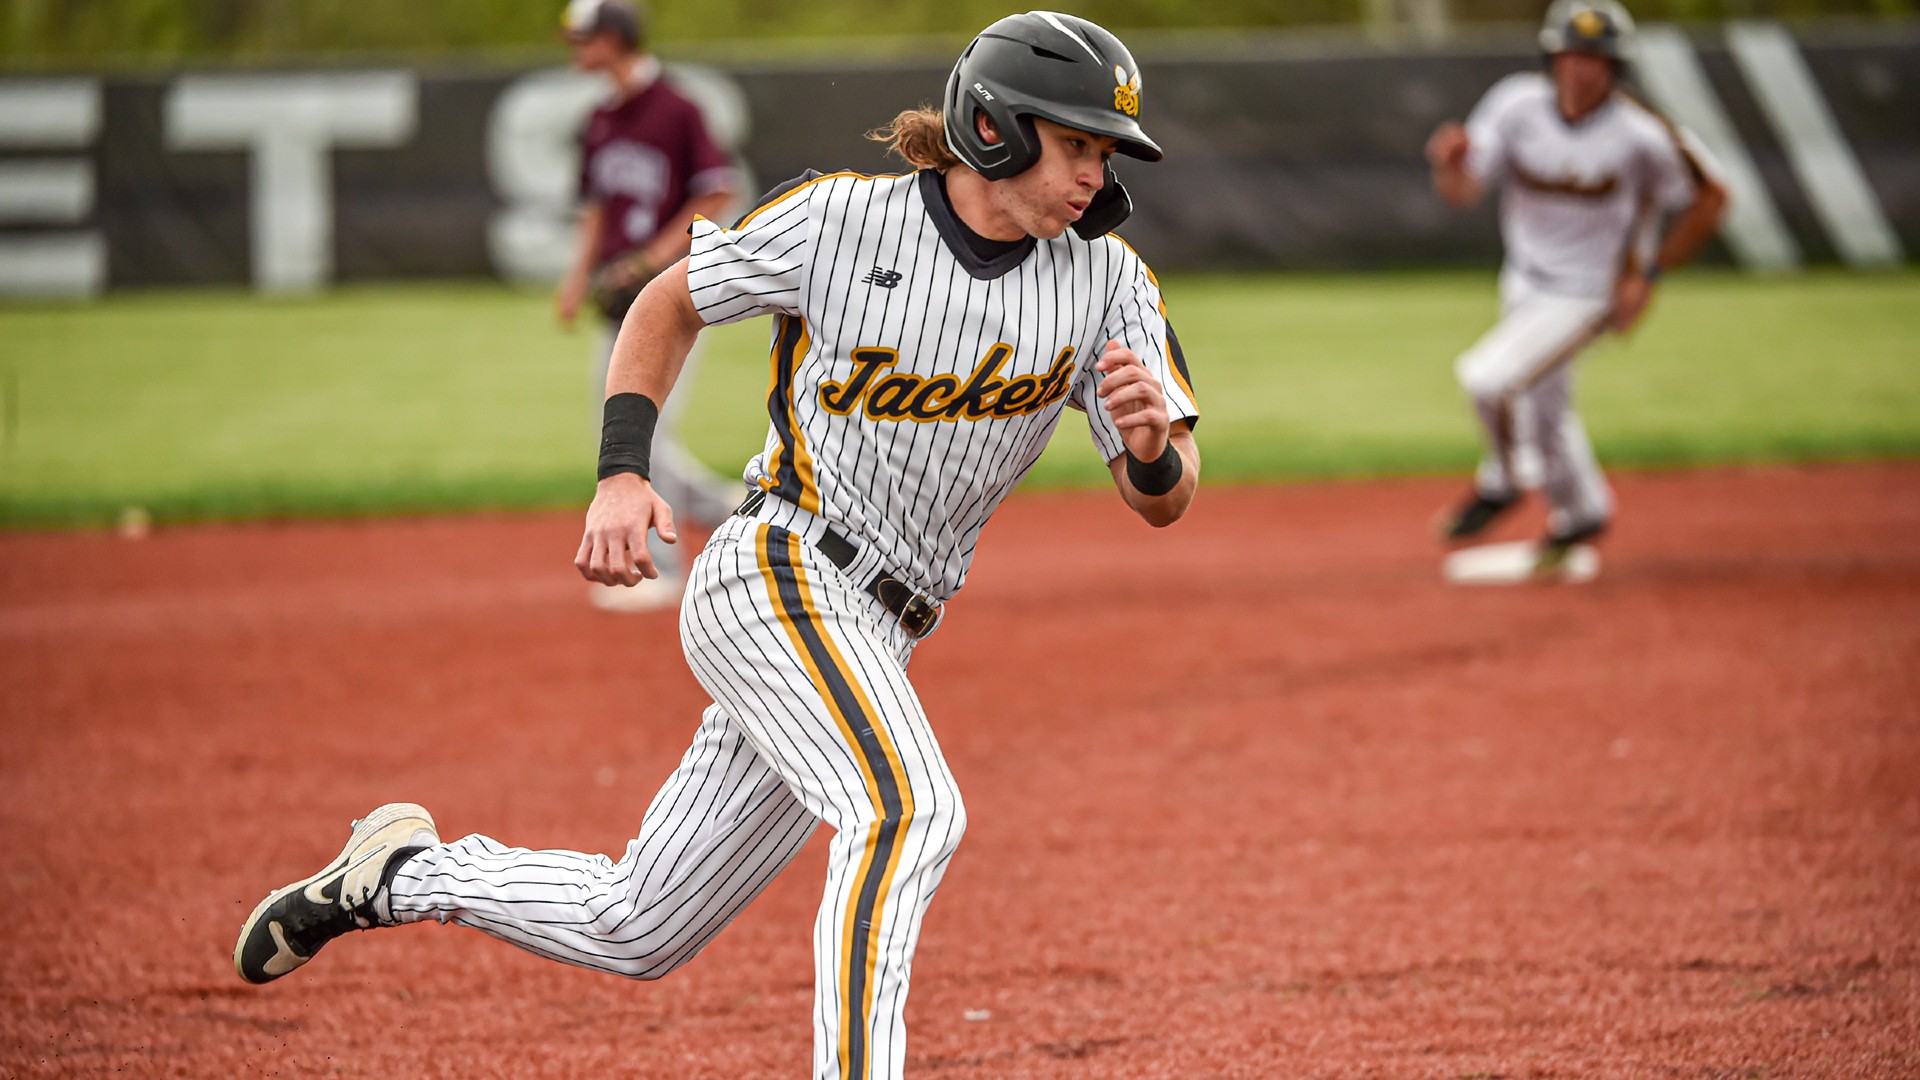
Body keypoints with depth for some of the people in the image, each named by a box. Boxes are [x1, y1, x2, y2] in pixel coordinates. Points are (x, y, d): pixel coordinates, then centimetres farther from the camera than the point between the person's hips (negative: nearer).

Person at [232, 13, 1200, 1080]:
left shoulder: (1108, 280, -1)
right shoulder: (835, 219, -8)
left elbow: (1165, 501, -2)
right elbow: (670, 302, 7)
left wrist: (1151, 441, -26)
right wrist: (622, 472, -6)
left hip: (874, 637, 5)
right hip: (776, 575, -5)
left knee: (636, 933, 11)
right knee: (908, 810, -32)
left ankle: (403, 872, 33)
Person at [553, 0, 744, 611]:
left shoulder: (675, 110, -11)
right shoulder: (600, 123, 14)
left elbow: (721, 190, -13)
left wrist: (666, 248, -19)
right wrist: (581, 274, 9)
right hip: (619, 300, 9)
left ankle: (659, 569, -3)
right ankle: (736, 509, 19)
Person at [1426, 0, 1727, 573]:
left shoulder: (1641, 136, -25)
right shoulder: (1518, 105, -14)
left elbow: (1710, 199, -13)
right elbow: (1462, 191, -14)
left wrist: (1649, 276, -14)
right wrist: (1449, 163, -39)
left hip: (1590, 293, -5)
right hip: (1526, 282, 5)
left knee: (1489, 377, -20)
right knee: (1542, 407, 21)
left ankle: (1502, 482, 9)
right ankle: (1578, 514, 46)